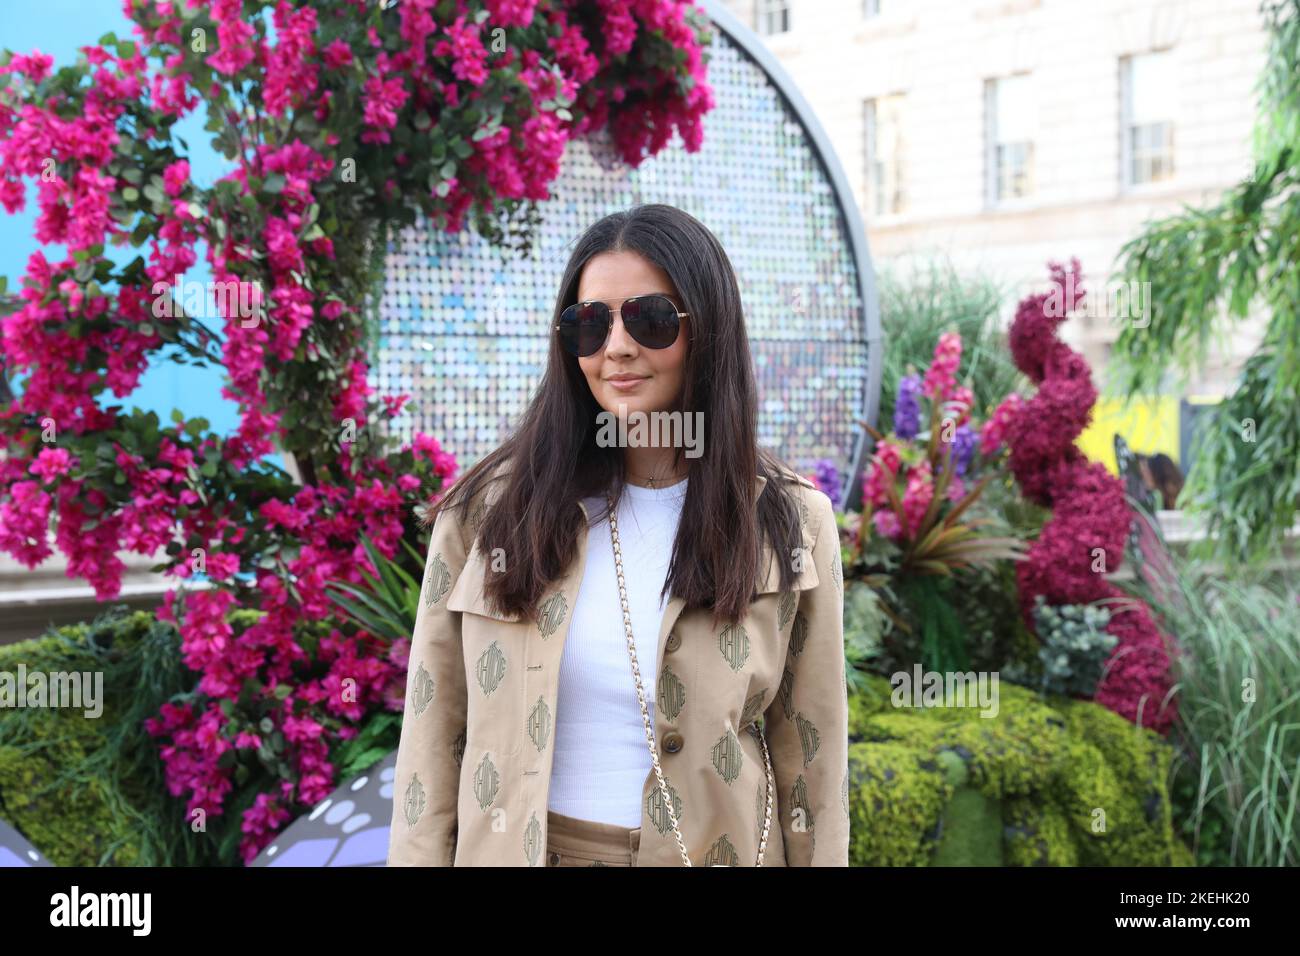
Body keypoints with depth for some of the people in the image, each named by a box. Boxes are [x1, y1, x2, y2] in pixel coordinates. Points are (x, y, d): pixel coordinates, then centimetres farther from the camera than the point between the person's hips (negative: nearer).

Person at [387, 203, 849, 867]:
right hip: (510, 847, 0)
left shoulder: (791, 526, -7)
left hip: (716, 849, 0)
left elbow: (812, 772, -4)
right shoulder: (490, 510, -7)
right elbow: (433, 744, -5)